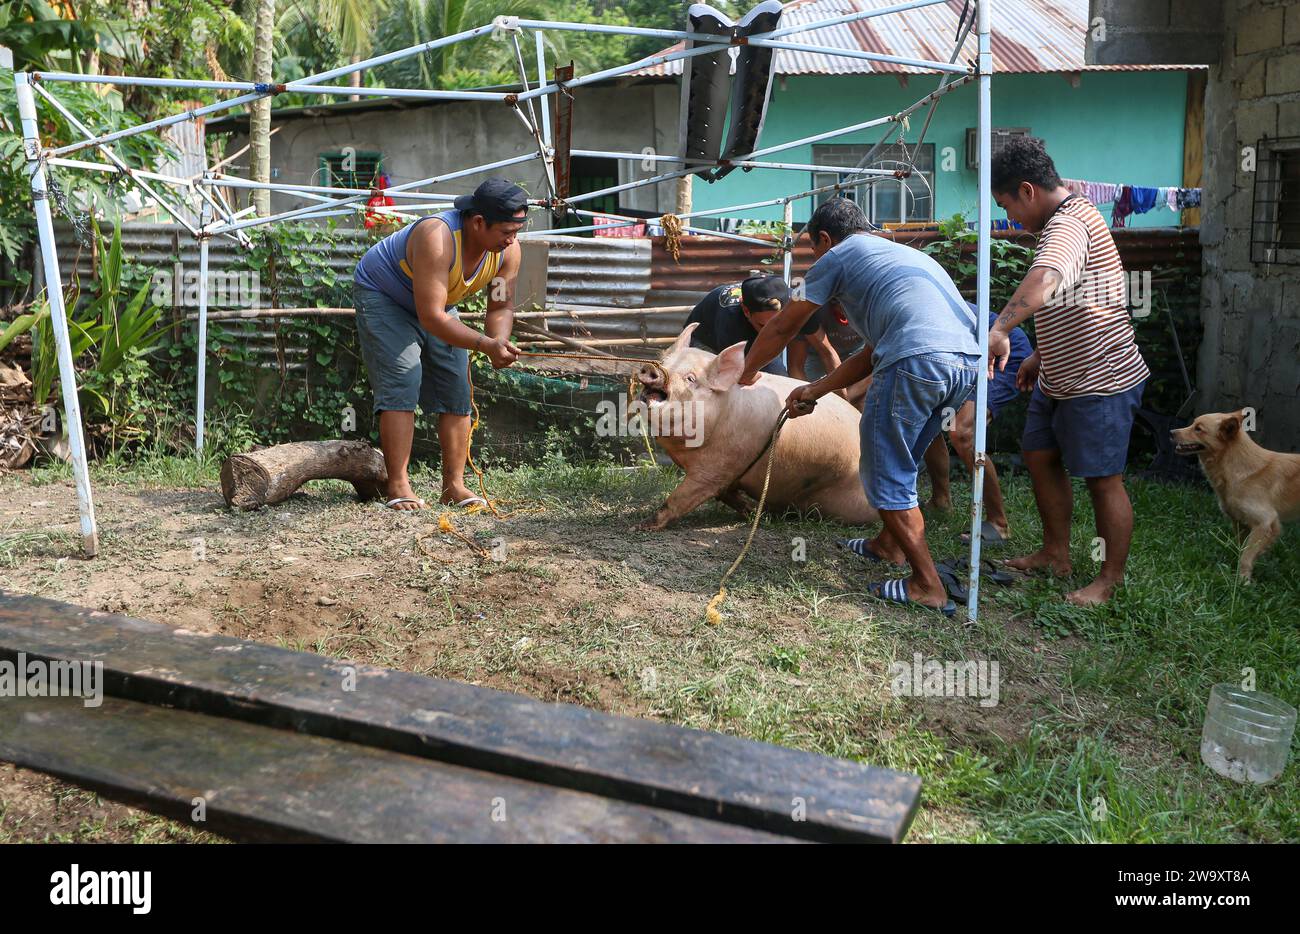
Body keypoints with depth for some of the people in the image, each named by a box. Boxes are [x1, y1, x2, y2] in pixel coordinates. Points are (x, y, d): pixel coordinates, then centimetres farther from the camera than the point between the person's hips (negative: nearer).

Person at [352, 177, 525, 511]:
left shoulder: (507, 249, -18)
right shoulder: (437, 238, -39)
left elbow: (501, 306, -9)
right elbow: (431, 317, -41)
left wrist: (500, 341, -31)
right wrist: (486, 344, -45)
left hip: (436, 303, 7)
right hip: (382, 295, -7)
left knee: (456, 389, -2)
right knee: (402, 383, -19)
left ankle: (454, 485, 2)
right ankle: (398, 486, -16)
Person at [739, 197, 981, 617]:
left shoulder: (838, 256, 13)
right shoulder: (901, 254, 35)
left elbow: (782, 327, 22)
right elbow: (873, 353, 33)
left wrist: (748, 370, 38)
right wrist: (816, 390, 38)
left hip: (917, 360, -8)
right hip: (967, 361, 8)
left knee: (887, 476, 4)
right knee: (900, 463, 27)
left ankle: (928, 586, 6)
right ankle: (889, 543, 42)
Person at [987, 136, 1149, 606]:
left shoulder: (1068, 225, -22)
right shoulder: (1069, 219, 14)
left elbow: (1043, 281, -46)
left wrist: (999, 329, -53)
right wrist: (1040, 356, 25)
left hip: (1100, 380, -11)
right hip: (1060, 377, 11)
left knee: (1102, 479, 0)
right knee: (1040, 457, 16)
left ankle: (1110, 580, 14)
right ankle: (1056, 554, 29)